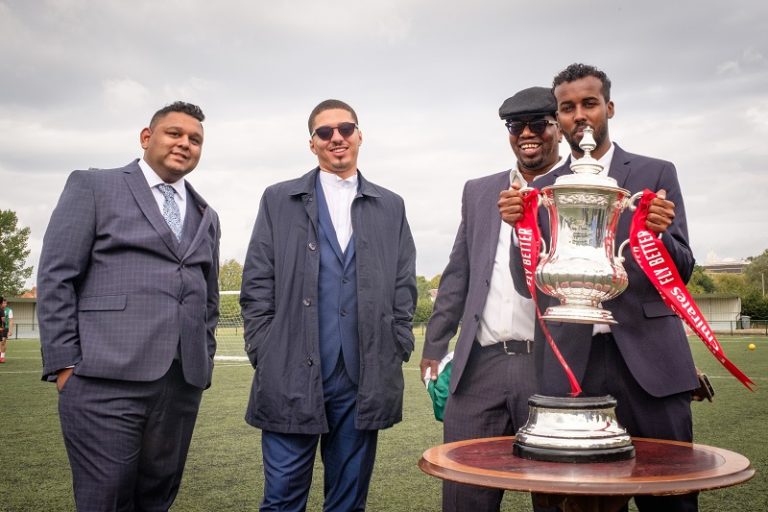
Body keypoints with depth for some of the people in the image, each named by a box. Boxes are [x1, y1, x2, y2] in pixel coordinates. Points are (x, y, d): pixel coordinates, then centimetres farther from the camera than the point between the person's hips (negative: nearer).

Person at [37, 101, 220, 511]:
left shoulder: (206, 217, 21)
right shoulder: (93, 187, 6)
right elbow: (56, 278, 0)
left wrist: (205, 366, 14)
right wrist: (64, 364, -7)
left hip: (183, 384, 5)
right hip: (107, 378, -4)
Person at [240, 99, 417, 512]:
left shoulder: (390, 207, 12)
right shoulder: (279, 200, 8)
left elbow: (404, 289, 12)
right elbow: (257, 287, 4)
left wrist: (397, 353, 3)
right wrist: (263, 355, -3)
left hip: (364, 380, 2)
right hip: (291, 378, -1)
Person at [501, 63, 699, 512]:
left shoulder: (656, 173, 7)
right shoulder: (542, 189, 11)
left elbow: (682, 271, 2)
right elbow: (530, 284, 6)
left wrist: (660, 233, -19)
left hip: (648, 358, -1)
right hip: (572, 364, 1)